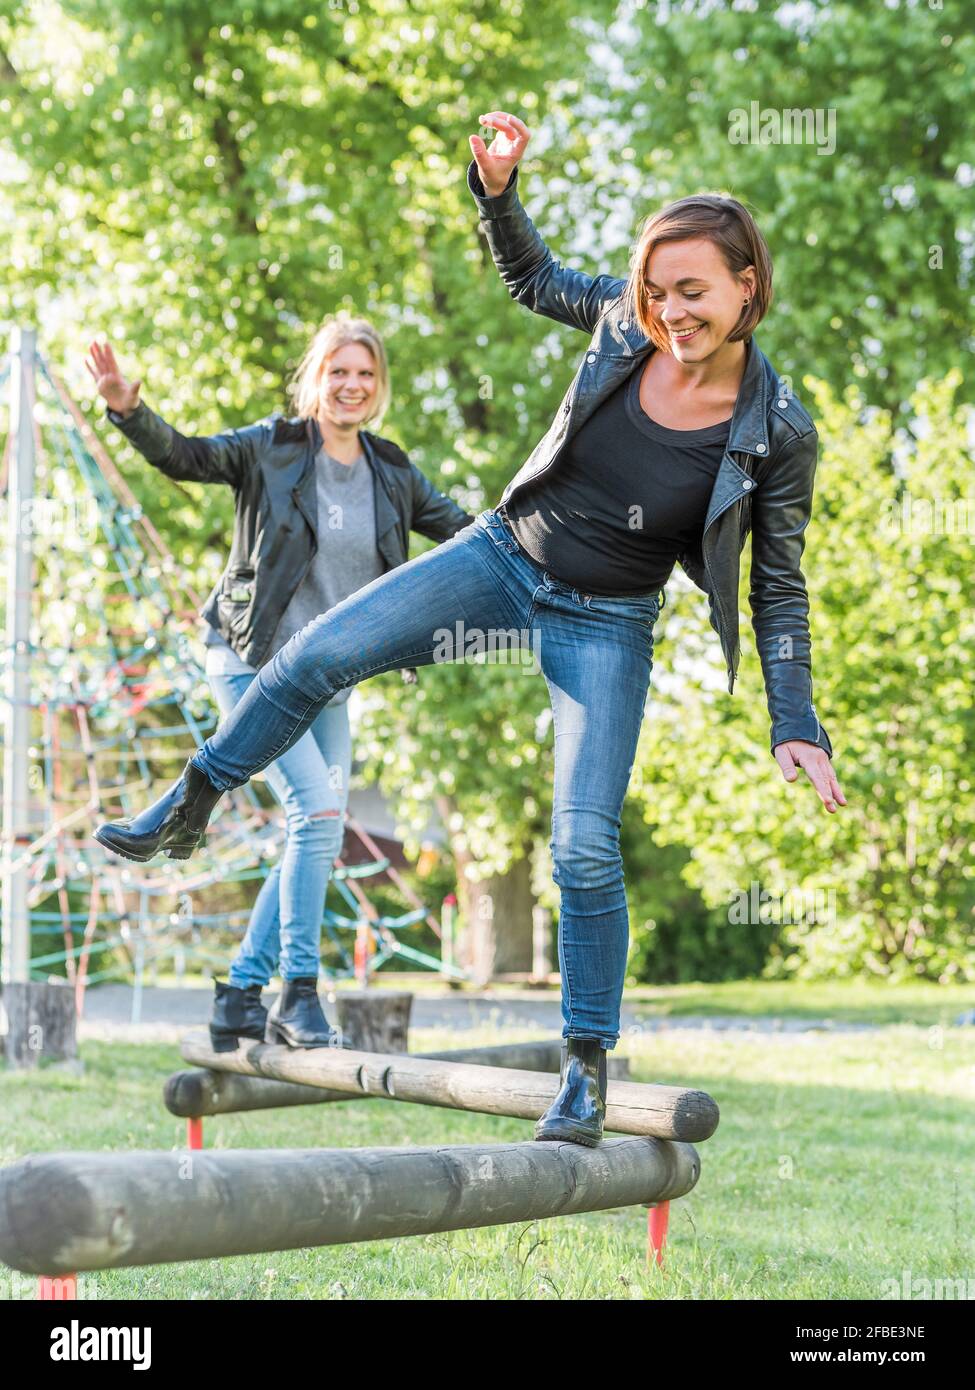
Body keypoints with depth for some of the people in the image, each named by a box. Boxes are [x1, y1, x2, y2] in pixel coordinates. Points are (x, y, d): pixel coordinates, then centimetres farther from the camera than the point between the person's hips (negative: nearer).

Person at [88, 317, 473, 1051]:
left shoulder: (393, 473, 6)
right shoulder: (272, 449, -7)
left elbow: (466, 530, 13)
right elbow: (183, 455, -18)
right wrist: (129, 409, -35)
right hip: (255, 665, -6)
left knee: (318, 842, 5)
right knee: (318, 809, -19)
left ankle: (242, 993, 18)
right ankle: (298, 992, -7)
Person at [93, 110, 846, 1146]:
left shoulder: (778, 434, -18)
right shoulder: (624, 321, -11)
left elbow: (779, 588, -8)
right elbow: (530, 273, 9)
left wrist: (795, 725, -13)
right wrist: (496, 188, -9)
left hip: (606, 625, -3)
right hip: (503, 554, 3)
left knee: (585, 849, -9)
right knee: (318, 653, -8)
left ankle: (589, 1059, 12)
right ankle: (191, 806, 16)